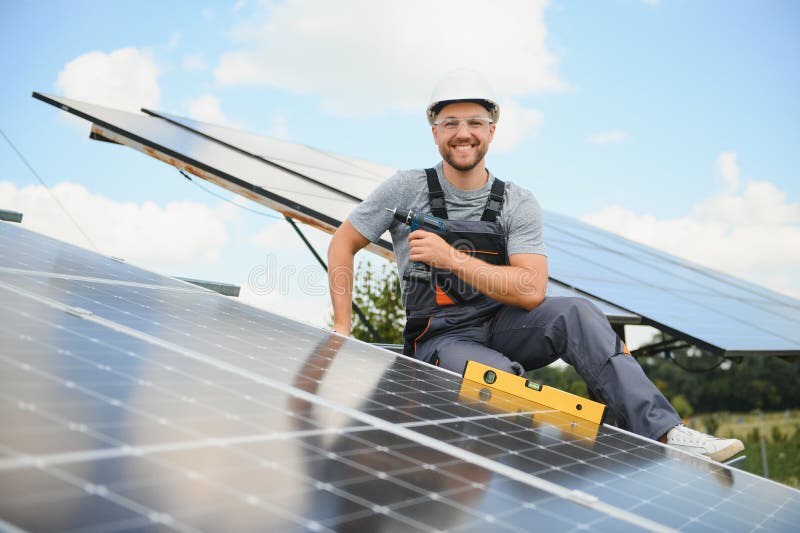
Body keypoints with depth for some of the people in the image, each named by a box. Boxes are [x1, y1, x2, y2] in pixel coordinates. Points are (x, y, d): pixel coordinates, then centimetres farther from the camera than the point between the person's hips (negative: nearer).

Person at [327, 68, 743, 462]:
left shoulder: (518, 204, -1)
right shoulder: (408, 189, -2)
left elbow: (530, 291, -13)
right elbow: (343, 244, 6)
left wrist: (451, 258, -20)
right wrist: (342, 328, -4)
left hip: (503, 327, 2)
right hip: (440, 339, -2)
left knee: (576, 313, -27)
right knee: (503, 377, -36)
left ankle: (663, 433, -29)